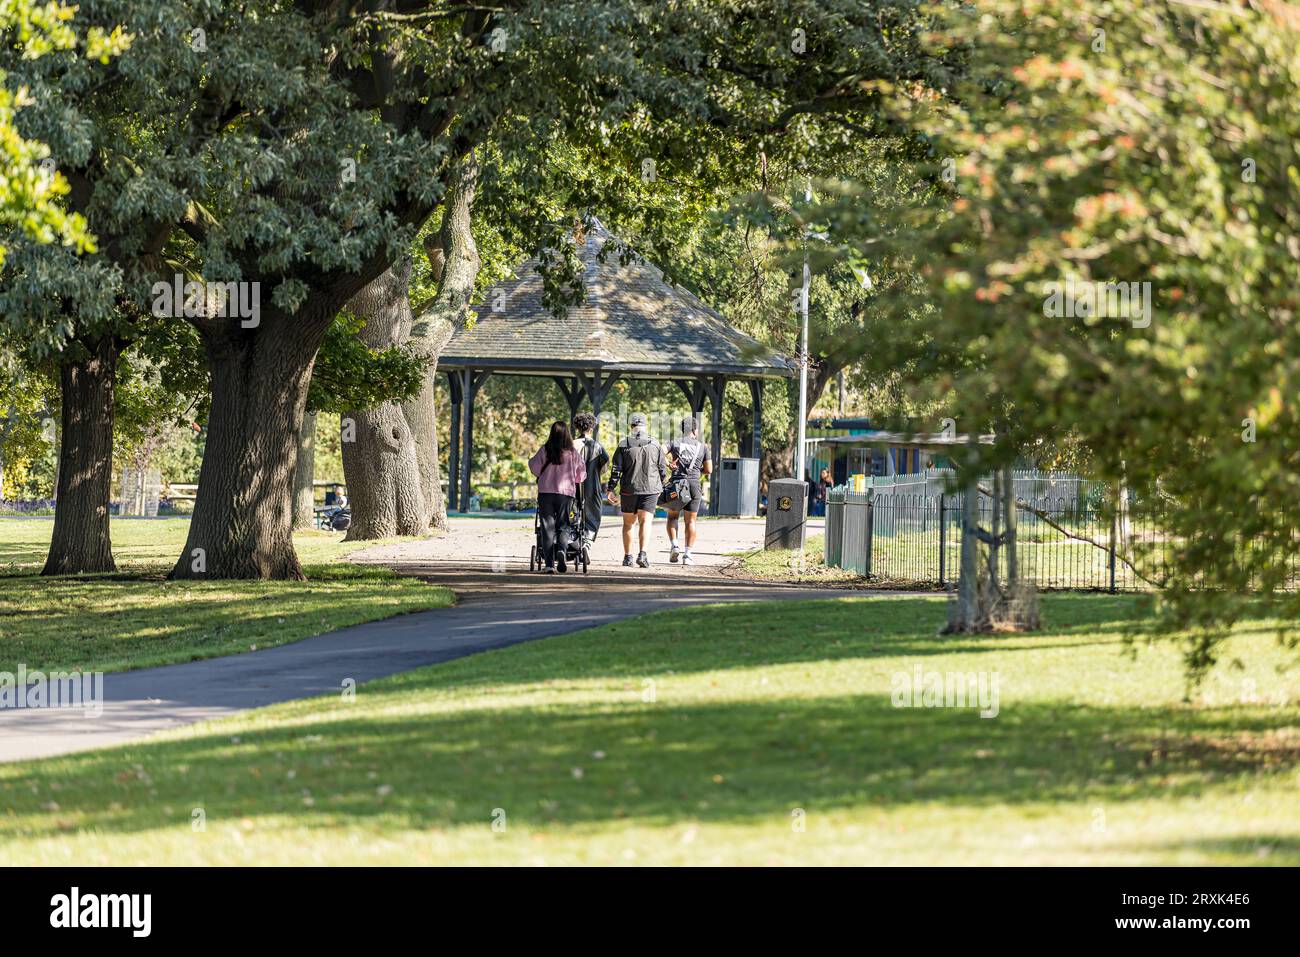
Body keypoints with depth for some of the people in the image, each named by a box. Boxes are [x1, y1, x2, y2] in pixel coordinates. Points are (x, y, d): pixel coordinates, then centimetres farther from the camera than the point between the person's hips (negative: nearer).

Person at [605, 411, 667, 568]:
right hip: (650, 490, 0)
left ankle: (628, 556, 16)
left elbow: (616, 469, -3)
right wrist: (660, 487, 19)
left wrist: (610, 489, 2)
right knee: (645, 521, -5)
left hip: (628, 490, 0)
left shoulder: (624, 445, -2)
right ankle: (643, 553, -24)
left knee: (628, 523, 14)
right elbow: (662, 469, 5)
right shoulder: (655, 445, 1)